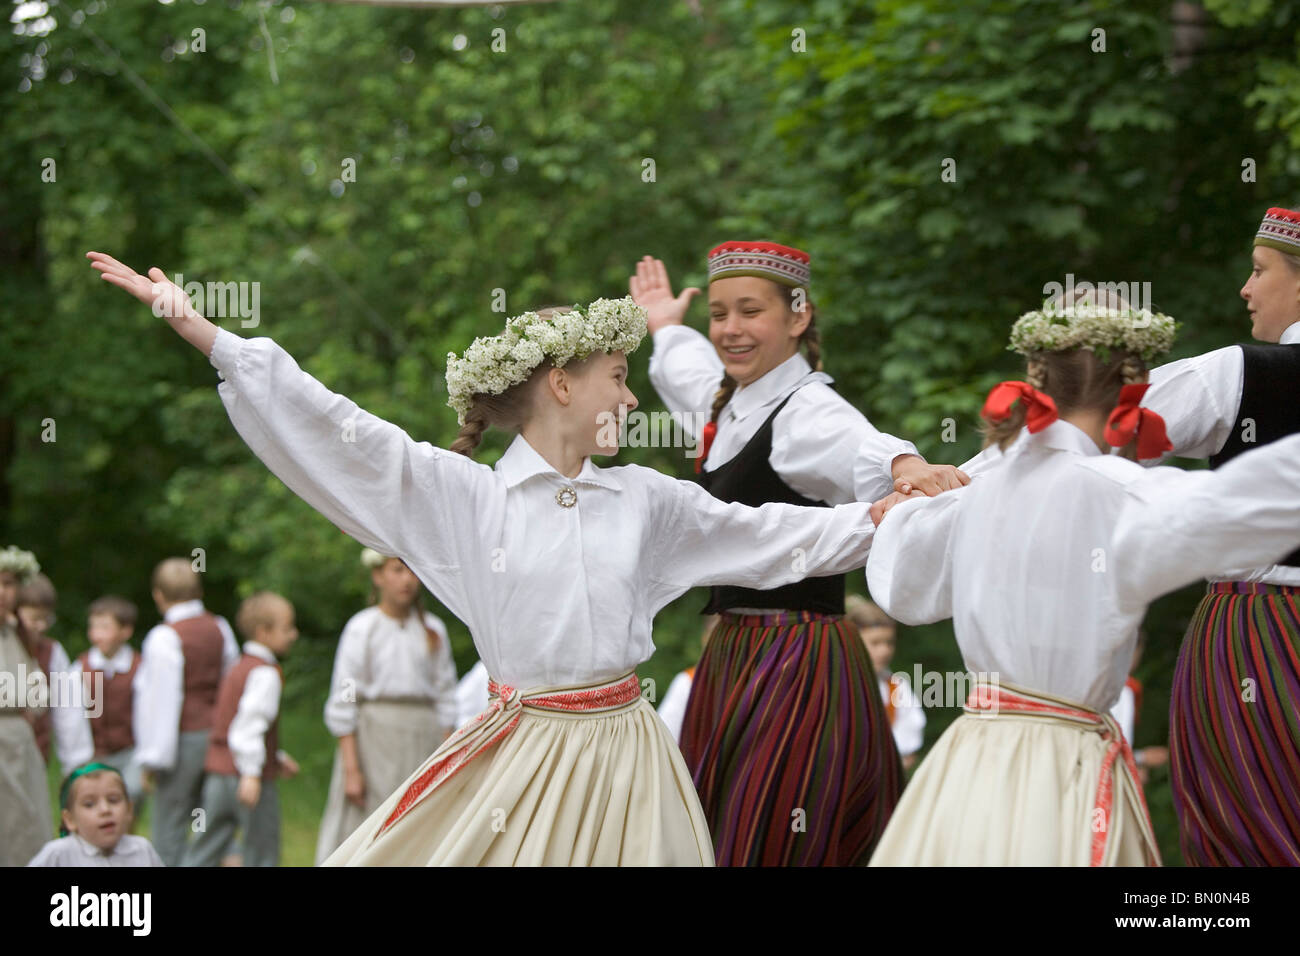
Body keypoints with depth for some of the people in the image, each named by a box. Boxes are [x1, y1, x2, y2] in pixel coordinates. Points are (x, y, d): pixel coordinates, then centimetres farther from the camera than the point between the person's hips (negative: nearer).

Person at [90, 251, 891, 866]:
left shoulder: (644, 499, 9)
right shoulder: (462, 495, -3)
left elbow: (763, 536, 18)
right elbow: (326, 427, -7)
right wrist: (194, 326, -11)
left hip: (622, 747, 3)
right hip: (523, 748, -3)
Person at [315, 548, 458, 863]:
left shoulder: (433, 630, 10)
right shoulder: (362, 628, -2)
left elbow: (445, 698, 11)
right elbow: (343, 702, -4)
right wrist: (351, 769, -10)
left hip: (423, 743, 4)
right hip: (373, 741, -3)